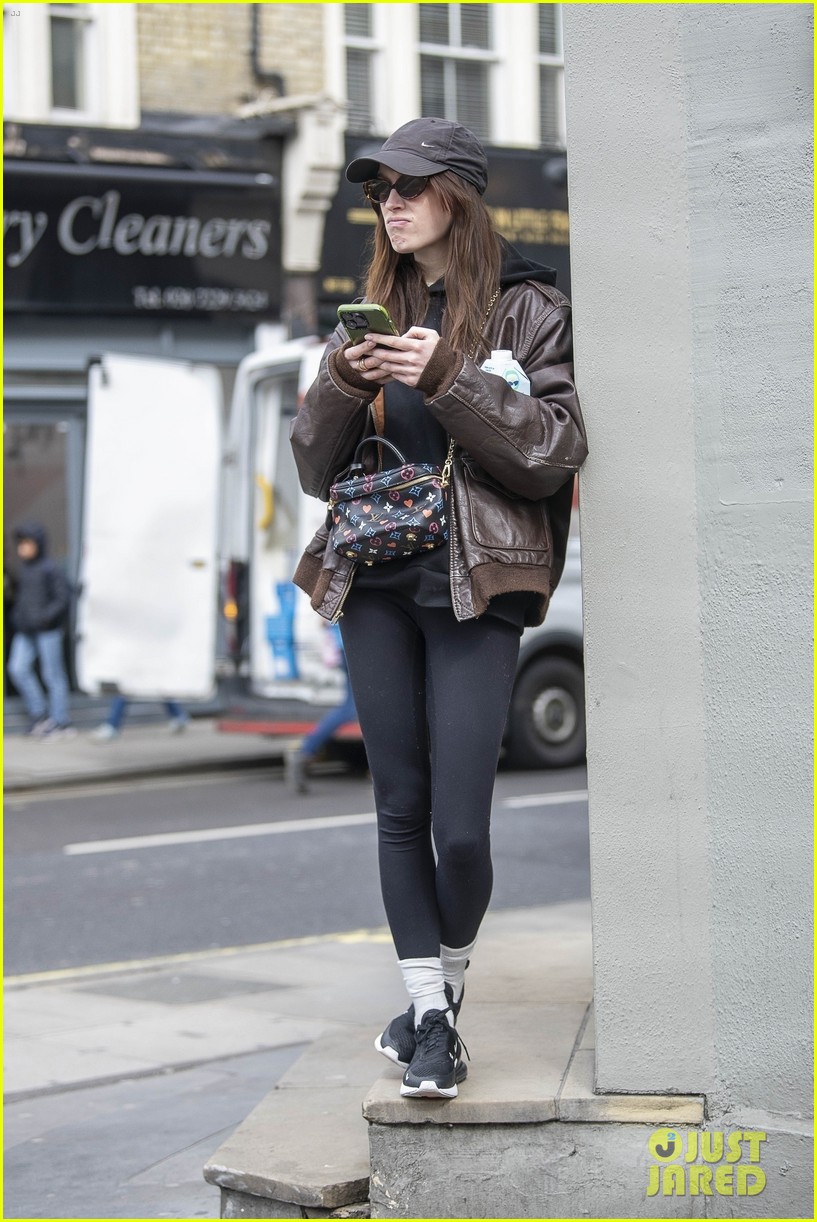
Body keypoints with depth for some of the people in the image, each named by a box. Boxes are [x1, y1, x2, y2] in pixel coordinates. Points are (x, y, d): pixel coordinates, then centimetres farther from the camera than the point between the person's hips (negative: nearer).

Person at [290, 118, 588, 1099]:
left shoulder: (528, 308, 2)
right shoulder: (373, 317, 15)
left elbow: (554, 450, -7)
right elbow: (315, 470, 12)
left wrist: (448, 381, -18)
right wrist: (339, 386, -8)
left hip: (473, 587, -4)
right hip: (375, 584, 4)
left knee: (459, 828, -9)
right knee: (400, 810, 3)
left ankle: (446, 987, 15)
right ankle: (430, 1014, 11)